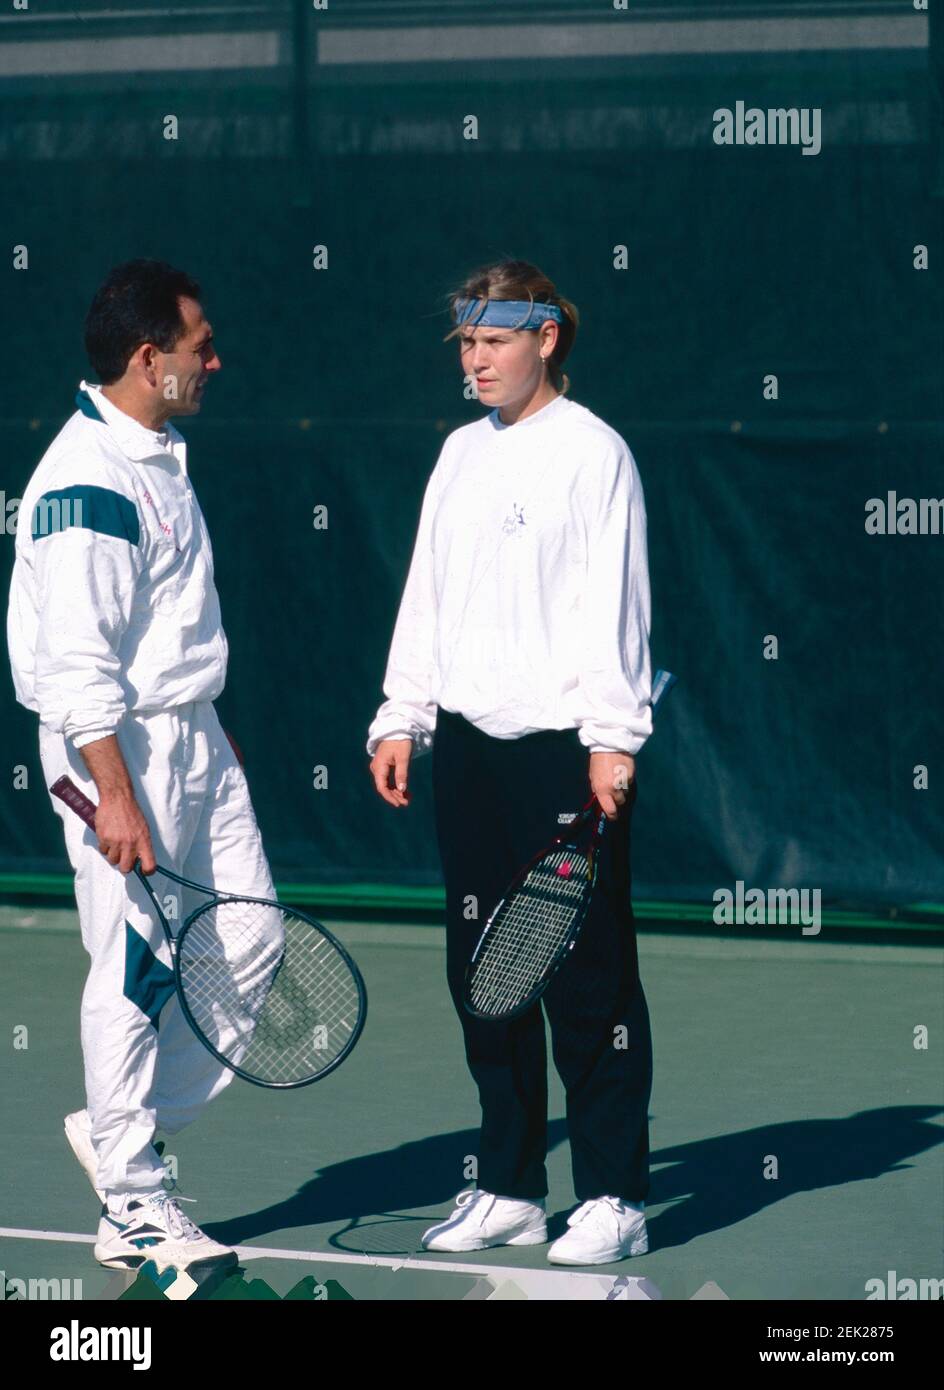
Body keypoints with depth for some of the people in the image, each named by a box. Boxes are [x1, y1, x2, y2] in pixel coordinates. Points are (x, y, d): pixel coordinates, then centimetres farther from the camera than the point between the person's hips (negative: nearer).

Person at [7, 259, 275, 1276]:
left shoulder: (157, 457, 13)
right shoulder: (87, 482, -18)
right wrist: (114, 794, -25)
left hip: (191, 738, 10)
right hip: (121, 746, -10)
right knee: (137, 967, -4)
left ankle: (124, 1123, 20)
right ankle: (131, 1206, 5)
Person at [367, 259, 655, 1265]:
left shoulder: (592, 453, -5)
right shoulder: (461, 454, 15)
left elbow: (614, 605, -10)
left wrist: (613, 738, -15)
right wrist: (402, 718, 14)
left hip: (563, 746, -7)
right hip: (466, 745, 7)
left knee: (587, 977, -4)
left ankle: (614, 1199, 1)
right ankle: (508, 1189, 17)